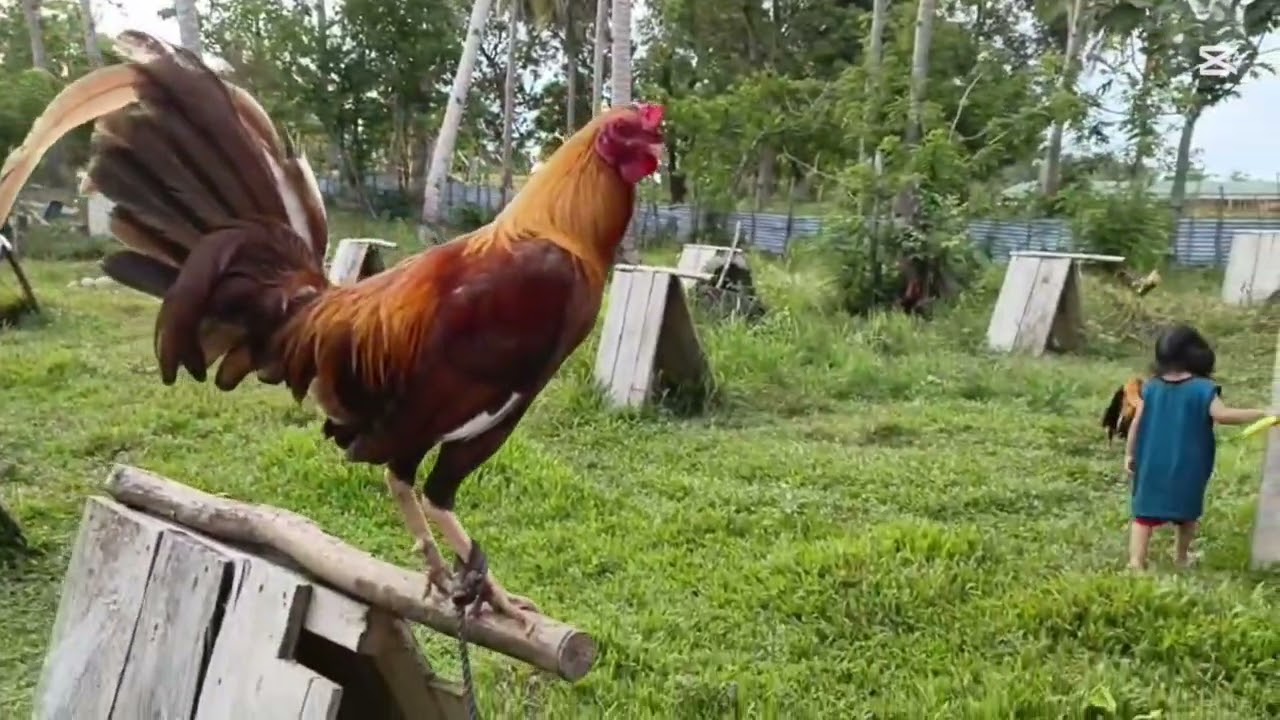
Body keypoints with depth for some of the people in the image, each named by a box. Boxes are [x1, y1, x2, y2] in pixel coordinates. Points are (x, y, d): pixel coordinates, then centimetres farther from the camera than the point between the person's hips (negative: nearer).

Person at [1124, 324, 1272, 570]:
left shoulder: (1152, 386, 1)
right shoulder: (1203, 388, -11)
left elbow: (1137, 423, 3)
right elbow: (1222, 415, -24)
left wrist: (1130, 454, 12)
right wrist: (1262, 414, -16)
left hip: (1152, 464, 2)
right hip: (1187, 466, -2)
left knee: (1144, 512, 4)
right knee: (1188, 512, 20)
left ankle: (1136, 561, -5)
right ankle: (1181, 556, 33)